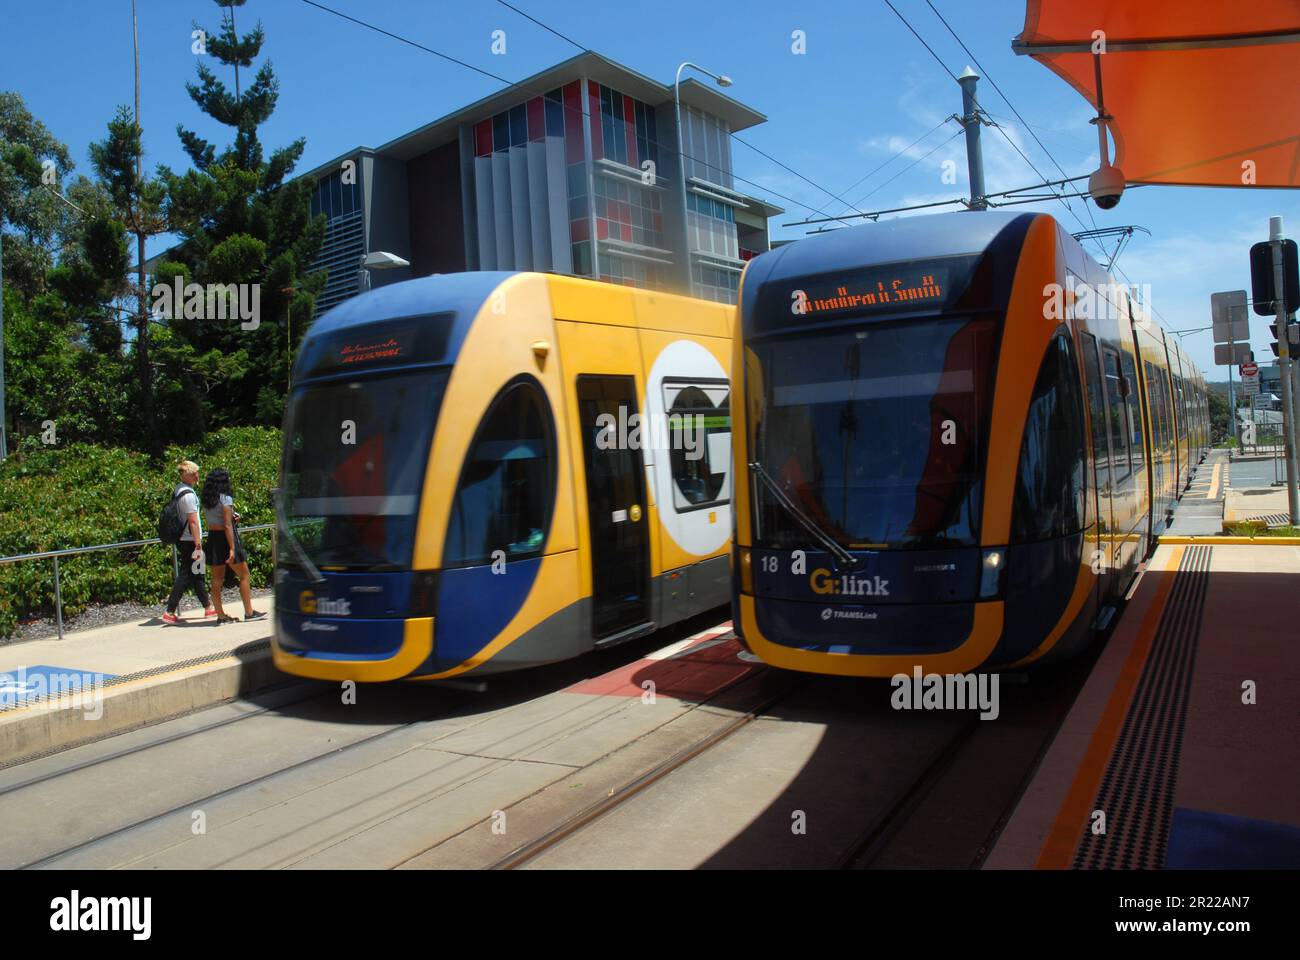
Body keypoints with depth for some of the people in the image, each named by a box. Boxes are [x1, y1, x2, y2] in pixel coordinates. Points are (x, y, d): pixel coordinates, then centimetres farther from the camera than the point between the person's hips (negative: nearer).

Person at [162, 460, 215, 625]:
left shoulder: (177, 491, 12)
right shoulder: (188, 494, -18)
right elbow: (193, 521, -20)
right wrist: (198, 545, -18)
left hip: (181, 540, 10)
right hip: (190, 541, -10)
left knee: (196, 574, 15)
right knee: (186, 575, -6)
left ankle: (208, 607, 25)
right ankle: (170, 612, -5)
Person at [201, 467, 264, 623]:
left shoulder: (206, 501, 8)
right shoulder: (225, 498, -14)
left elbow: (211, 522, 11)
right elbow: (227, 525, -18)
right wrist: (232, 548, -19)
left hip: (212, 538, 7)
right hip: (225, 538, -7)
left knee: (217, 579, 8)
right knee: (244, 575, 5)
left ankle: (221, 615, 11)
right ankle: (249, 612, 7)